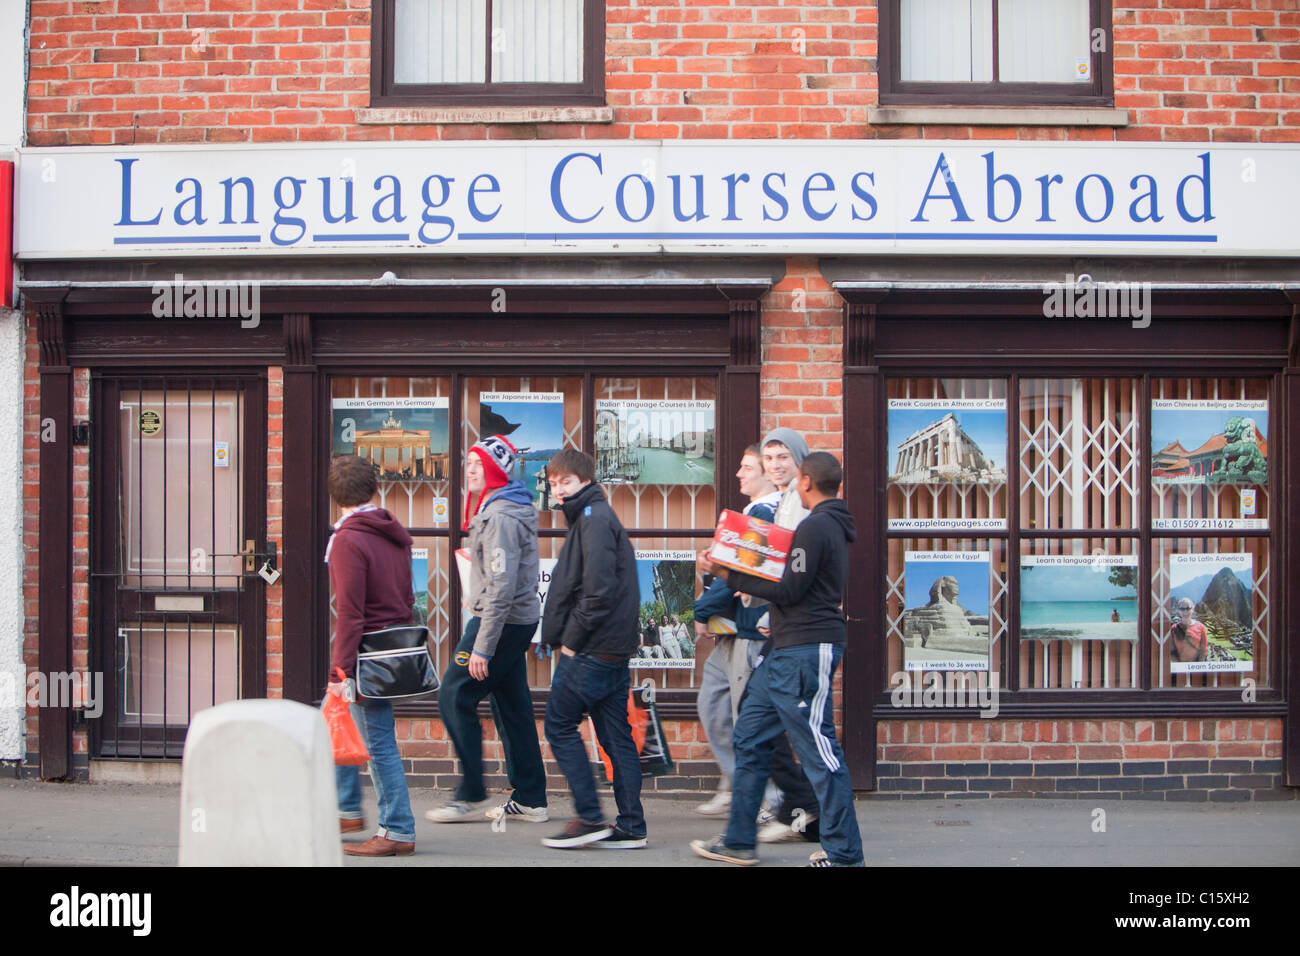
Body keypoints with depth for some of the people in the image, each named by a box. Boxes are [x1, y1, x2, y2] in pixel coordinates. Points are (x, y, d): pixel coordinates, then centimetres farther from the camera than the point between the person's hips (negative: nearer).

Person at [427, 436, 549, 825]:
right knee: (512, 705, 11)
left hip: (501, 621, -10)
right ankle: (529, 800, 15)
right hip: (521, 619, 10)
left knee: (455, 697, -6)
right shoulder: (495, 508, 14)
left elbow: (502, 586, -24)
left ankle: (470, 796, -2)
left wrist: (482, 647, -24)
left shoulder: (500, 516, -19)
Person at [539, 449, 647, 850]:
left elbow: (599, 589, -21)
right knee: (616, 735, 8)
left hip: (592, 651, -10)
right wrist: (566, 636, 14)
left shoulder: (595, 519, -13)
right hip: (614, 650, 10)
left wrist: (572, 639, -14)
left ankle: (590, 817, -3)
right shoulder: (592, 517, 19)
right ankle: (631, 827, 9)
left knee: (559, 725, -2)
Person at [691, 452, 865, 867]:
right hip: (787, 650, 11)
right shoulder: (832, 525, 20)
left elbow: (789, 591, -17)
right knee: (750, 738, 13)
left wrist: (730, 575, -11)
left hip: (807, 651, -11)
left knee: (818, 749, -8)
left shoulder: (815, 526, -13)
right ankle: (739, 842, 17)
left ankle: (844, 854, -4)